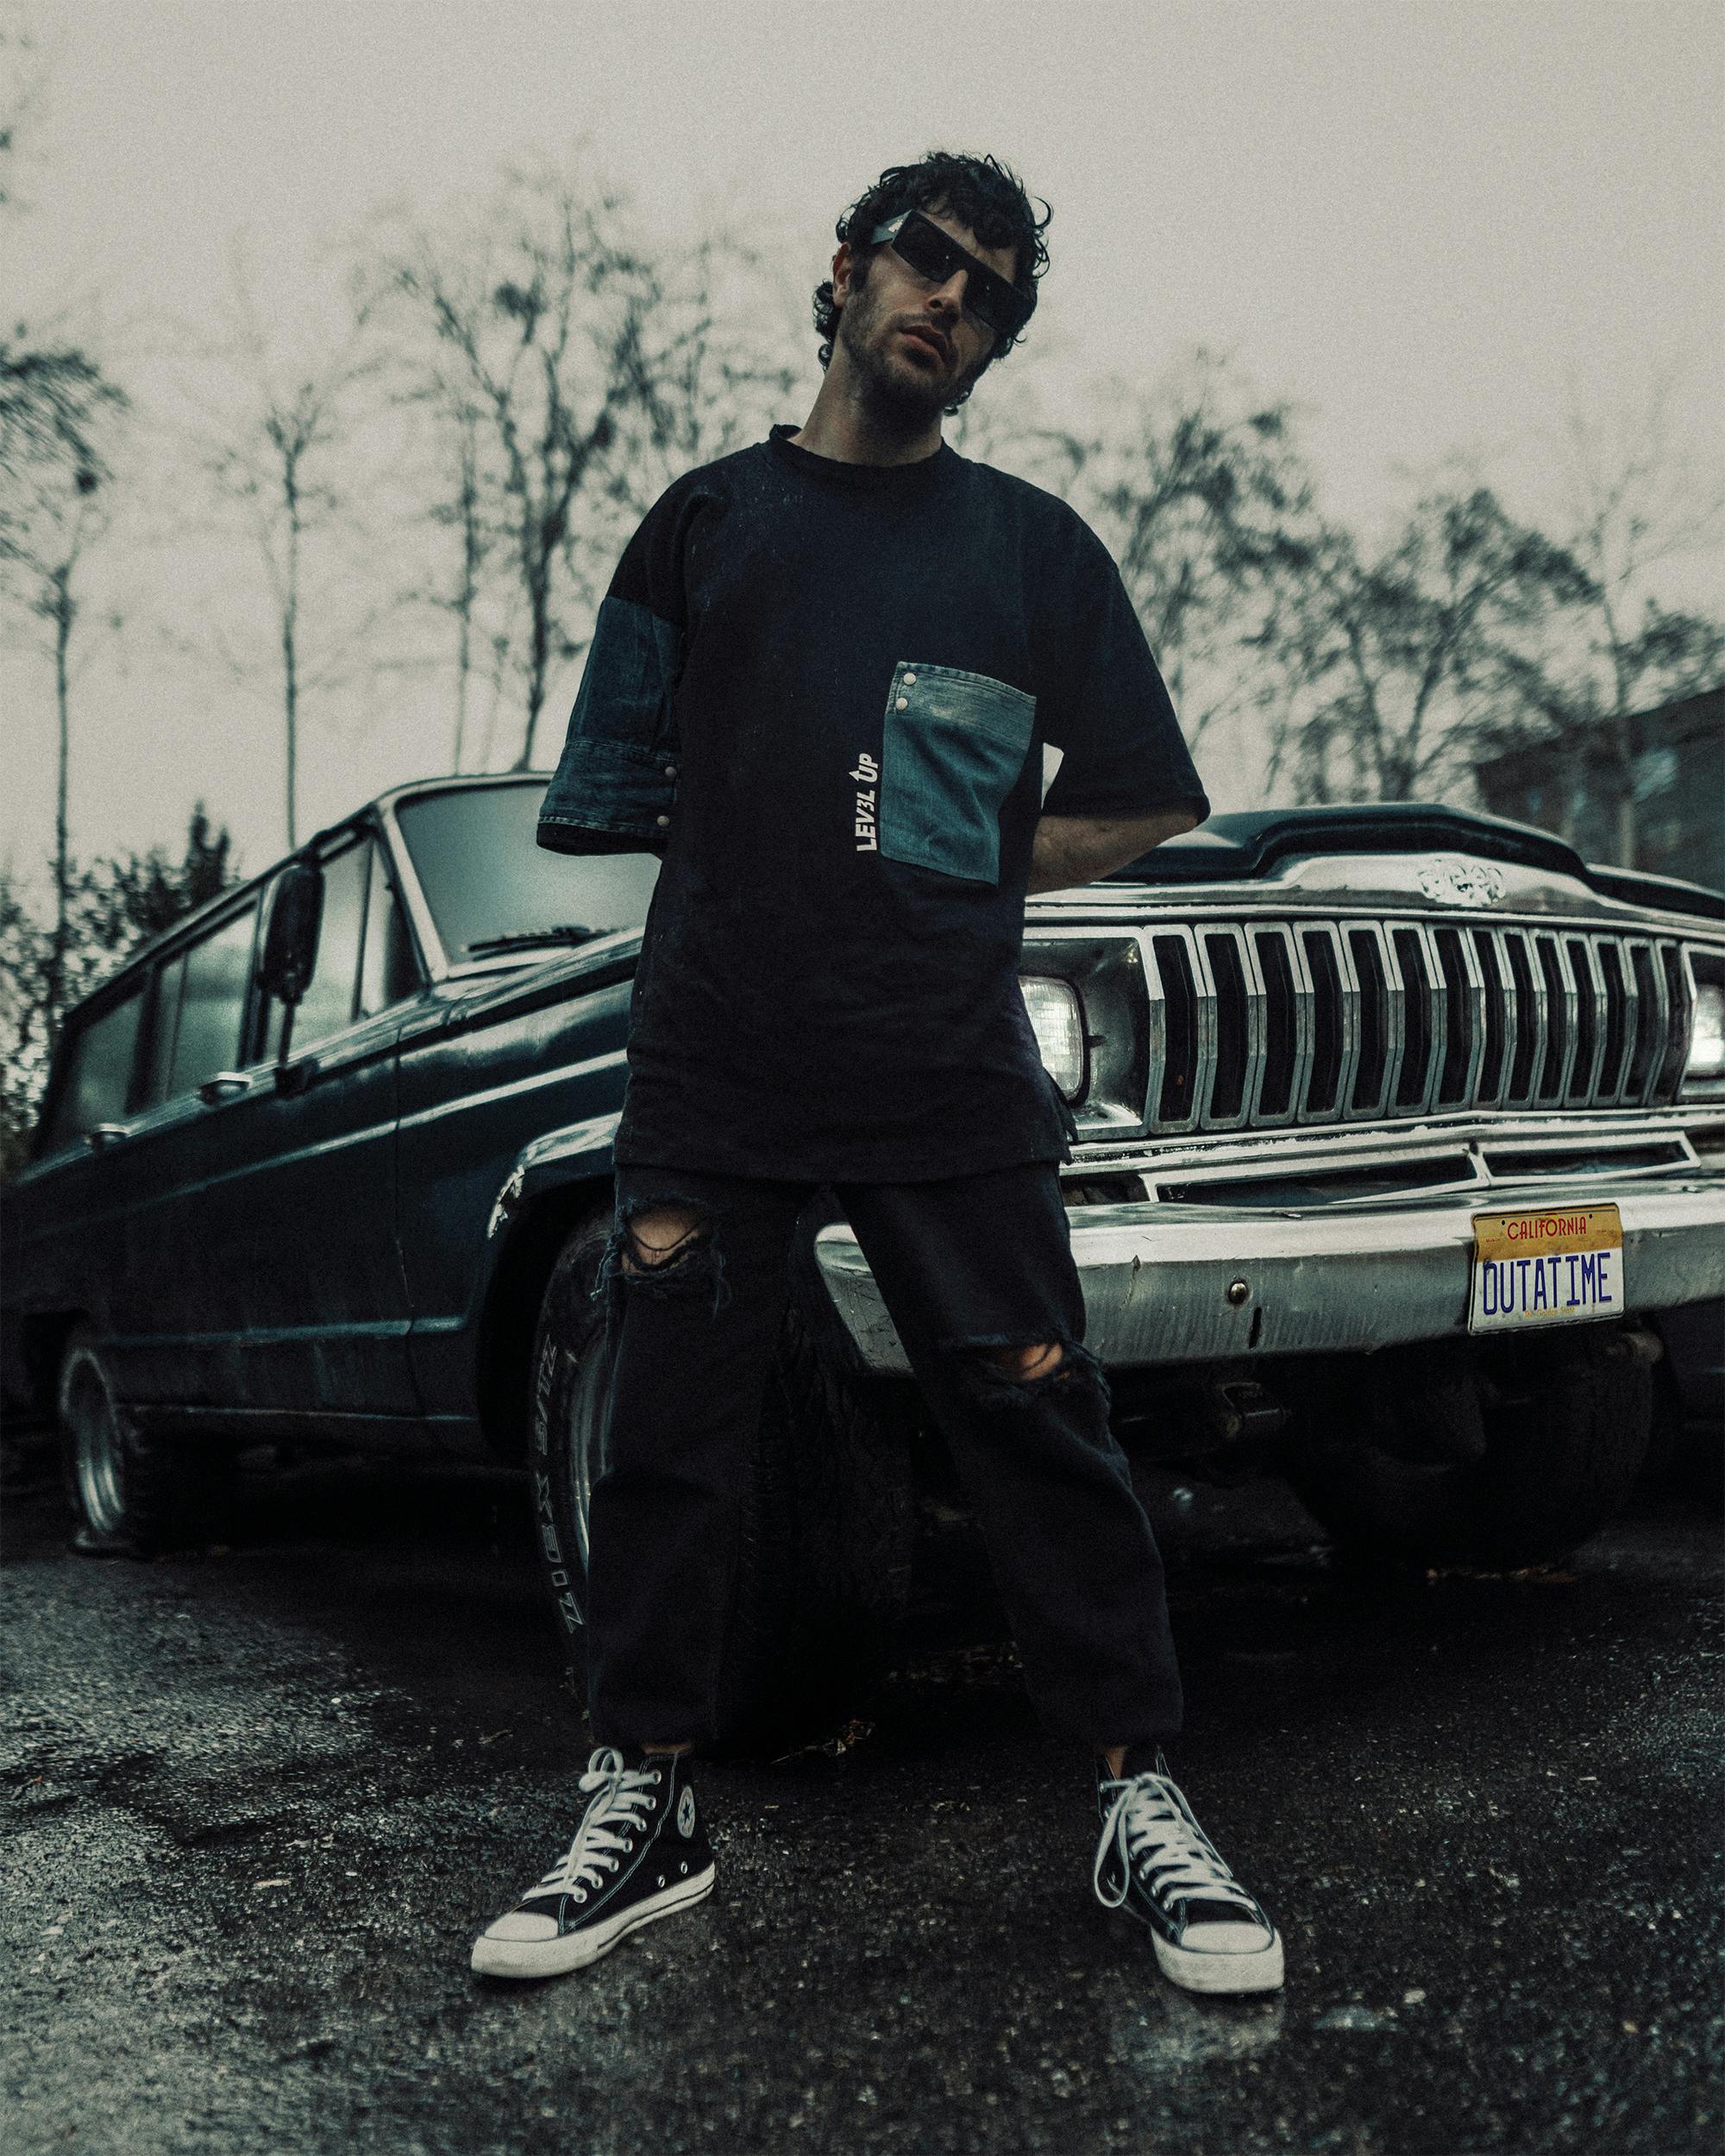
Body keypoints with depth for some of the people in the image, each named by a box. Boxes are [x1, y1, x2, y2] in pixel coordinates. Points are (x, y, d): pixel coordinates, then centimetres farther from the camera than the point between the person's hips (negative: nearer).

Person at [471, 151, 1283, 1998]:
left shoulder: (1033, 546, 12)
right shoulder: (709, 521, 14)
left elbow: (1145, 805, 13)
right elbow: (617, 791, 13)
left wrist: (956, 862, 5)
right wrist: (819, 849, 5)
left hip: (950, 1079, -1)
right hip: (715, 1065, 1)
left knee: (1043, 1439, -2)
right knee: (665, 1444, 4)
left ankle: (1140, 1810, 11)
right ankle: (645, 1808, 18)